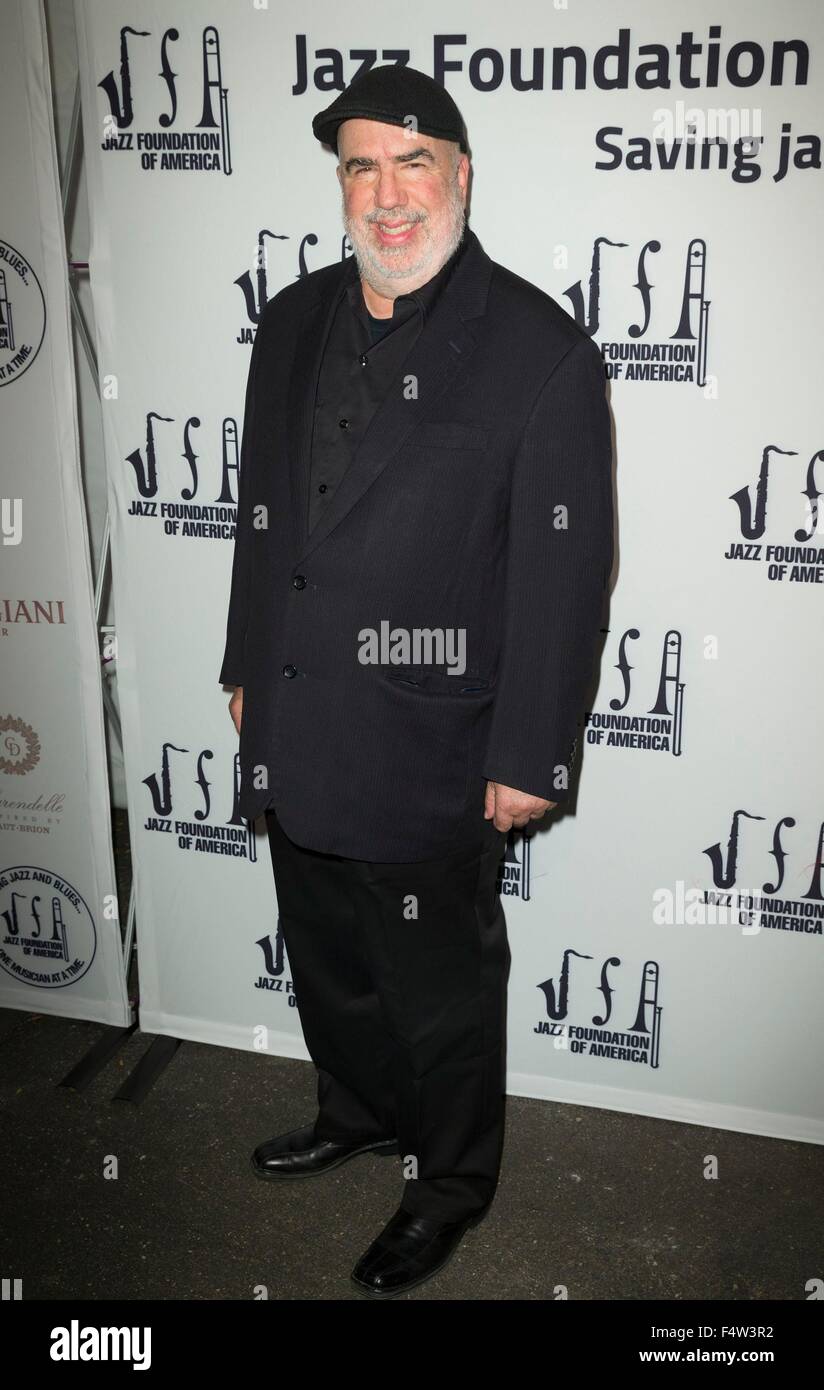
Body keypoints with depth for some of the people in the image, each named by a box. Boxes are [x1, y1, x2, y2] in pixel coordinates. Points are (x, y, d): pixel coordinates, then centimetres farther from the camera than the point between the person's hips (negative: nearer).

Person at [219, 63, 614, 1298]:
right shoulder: (295, 324, 6)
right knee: (327, 962, 24)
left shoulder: (541, 351, -13)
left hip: (426, 752, -6)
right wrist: (248, 668, 16)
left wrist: (531, 756, -13)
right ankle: (360, 1113, 51)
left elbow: (564, 571, -14)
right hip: (296, 734, 6)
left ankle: (455, 1180, 38)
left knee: (441, 989, 12)